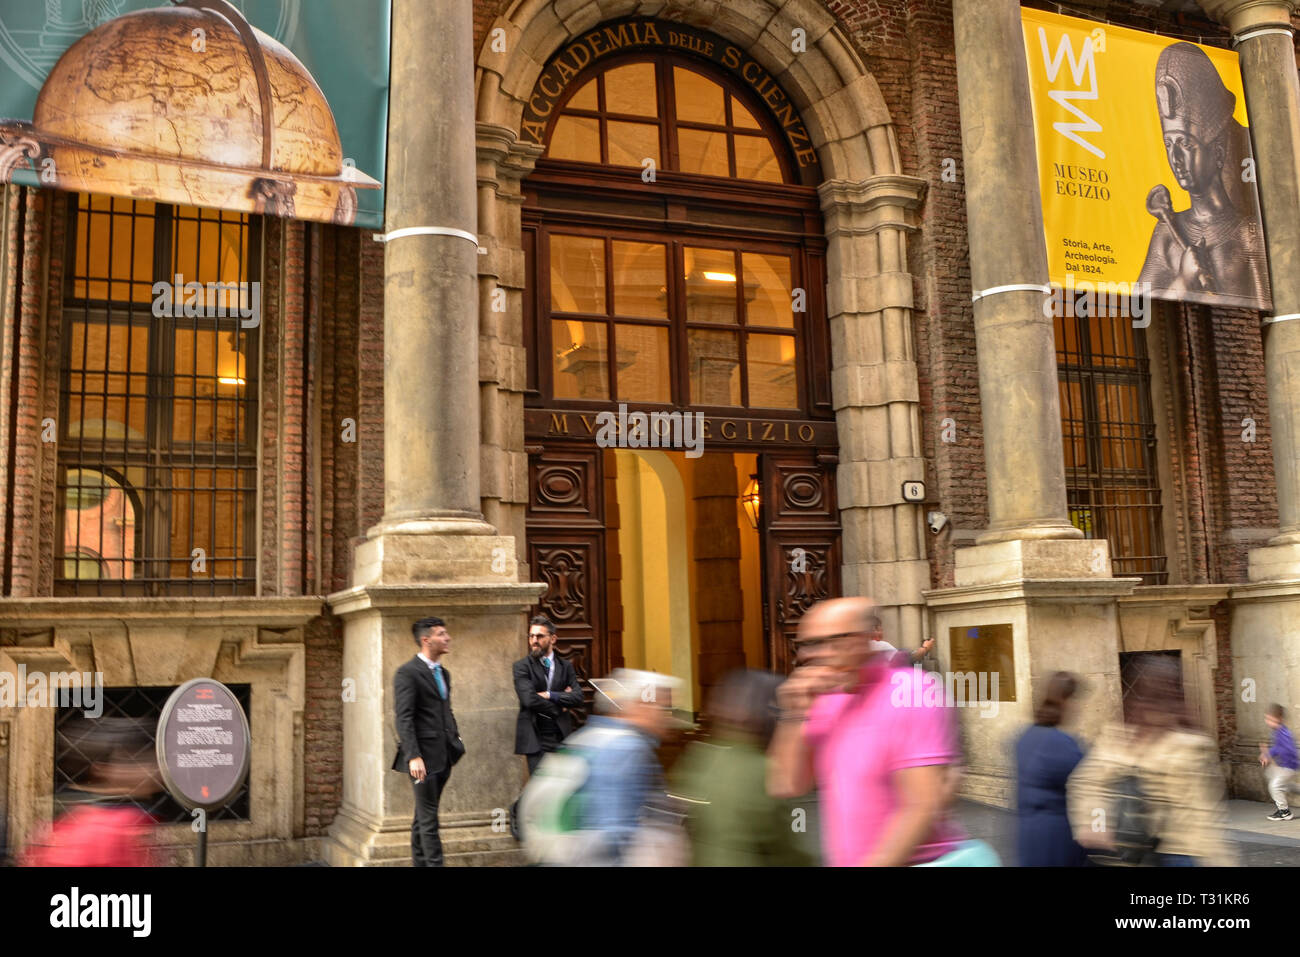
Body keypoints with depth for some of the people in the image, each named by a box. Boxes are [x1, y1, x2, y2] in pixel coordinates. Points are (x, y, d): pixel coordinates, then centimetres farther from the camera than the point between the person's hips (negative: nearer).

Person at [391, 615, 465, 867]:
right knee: (428, 819, -4)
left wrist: (456, 737, 10)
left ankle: (420, 863, 22)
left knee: (423, 817, 15)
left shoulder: (443, 673, 15)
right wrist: (413, 757, -24)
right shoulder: (407, 673, -11)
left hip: (444, 755, 8)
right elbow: (404, 719, -17)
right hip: (424, 757, -8)